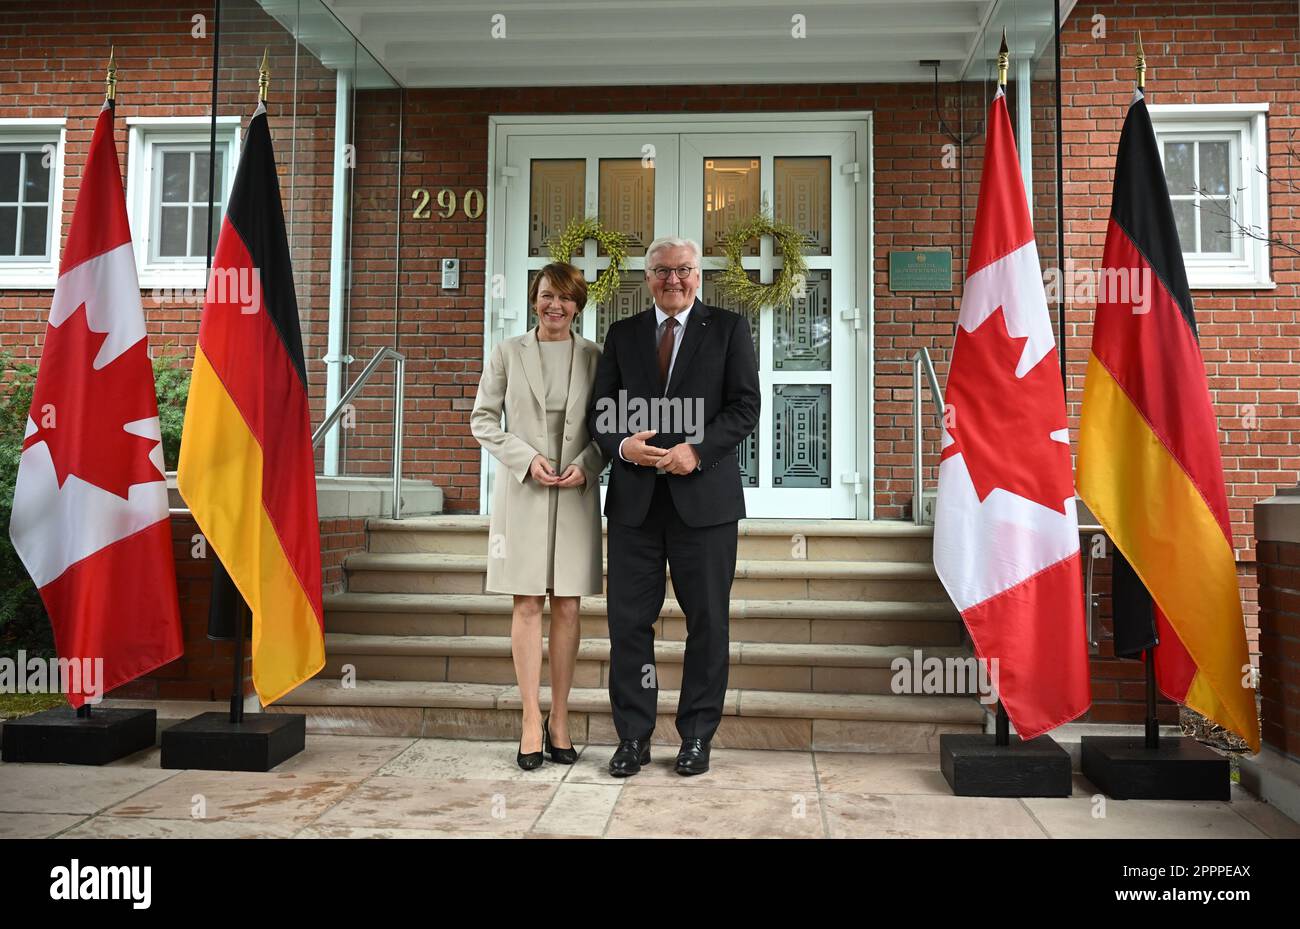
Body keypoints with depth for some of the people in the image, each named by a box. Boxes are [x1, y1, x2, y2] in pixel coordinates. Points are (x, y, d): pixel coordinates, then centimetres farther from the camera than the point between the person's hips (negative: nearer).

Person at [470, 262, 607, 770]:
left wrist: (586, 464, -9)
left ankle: (558, 719, 15)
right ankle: (531, 722, 7)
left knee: (567, 608, 4)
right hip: (522, 492, -1)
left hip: (576, 494, 1)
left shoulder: (594, 356, 7)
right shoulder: (508, 352, 5)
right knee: (527, 606, 0)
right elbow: (482, 419, 5)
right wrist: (526, 457, -9)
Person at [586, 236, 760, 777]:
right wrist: (622, 445, -11)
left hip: (704, 496, -2)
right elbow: (600, 410, 10)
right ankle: (633, 737, 16)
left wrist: (697, 450, -15)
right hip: (635, 500, 2)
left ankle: (697, 737, 19)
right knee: (628, 620, 3)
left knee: (707, 621, 5)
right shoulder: (622, 334, 14)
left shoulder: (728, 329, 7)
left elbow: (745, 406, -2)